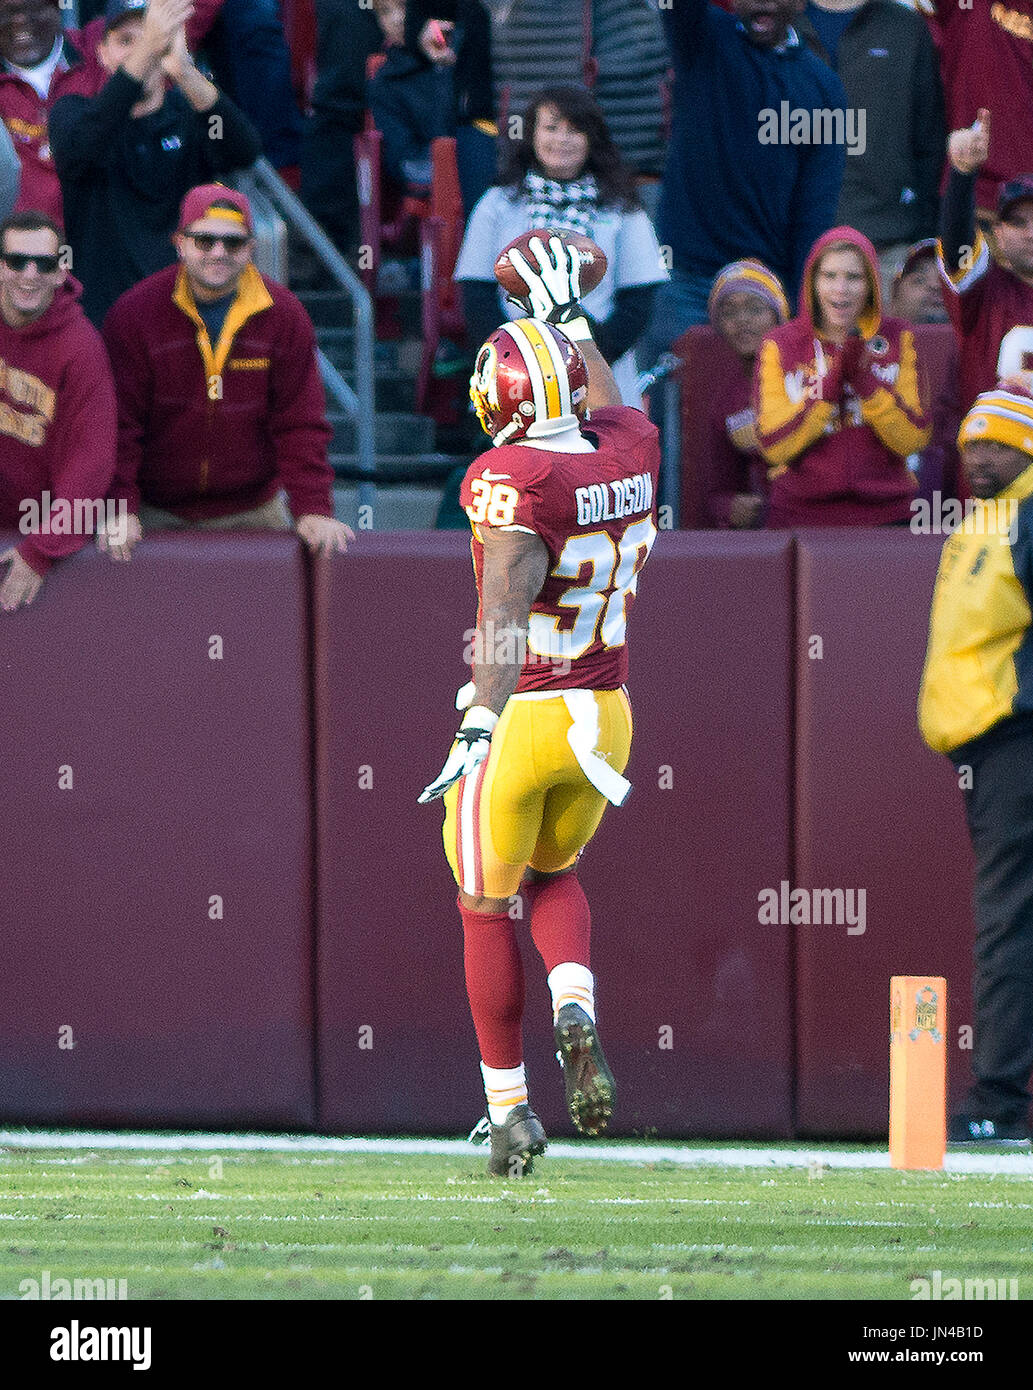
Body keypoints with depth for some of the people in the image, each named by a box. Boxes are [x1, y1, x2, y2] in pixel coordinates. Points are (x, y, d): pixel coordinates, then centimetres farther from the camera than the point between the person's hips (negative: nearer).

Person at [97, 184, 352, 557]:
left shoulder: (284, 316, -1)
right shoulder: (134, 313, -6)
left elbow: (300, 425, 0)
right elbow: (119, 424, -6)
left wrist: (313, 509, -10)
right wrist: (120, 510, -15)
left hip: (252, 510, 2)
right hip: (157, 514, -1)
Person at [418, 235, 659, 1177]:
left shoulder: (513, 482, -20)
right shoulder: (631, 454, -1)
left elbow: (505, 609, -31)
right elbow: (606, 403, 25)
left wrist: (478, 727, -38)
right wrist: (567, 316, 37)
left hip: (519, 715, -6)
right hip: (603, 716, 6)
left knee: (487, 908, 12)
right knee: (554, 877, 27)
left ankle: (511, 1112, 14)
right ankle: (578, 1018, -2)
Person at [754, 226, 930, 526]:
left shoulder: (898, 340, 6)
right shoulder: (780, 346, 4)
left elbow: (913, 440, -3)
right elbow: (773, 445, -7)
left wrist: (864, 379, -14)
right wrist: (832, 381, -15)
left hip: (884, 512, 0)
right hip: (801, 512, 0)